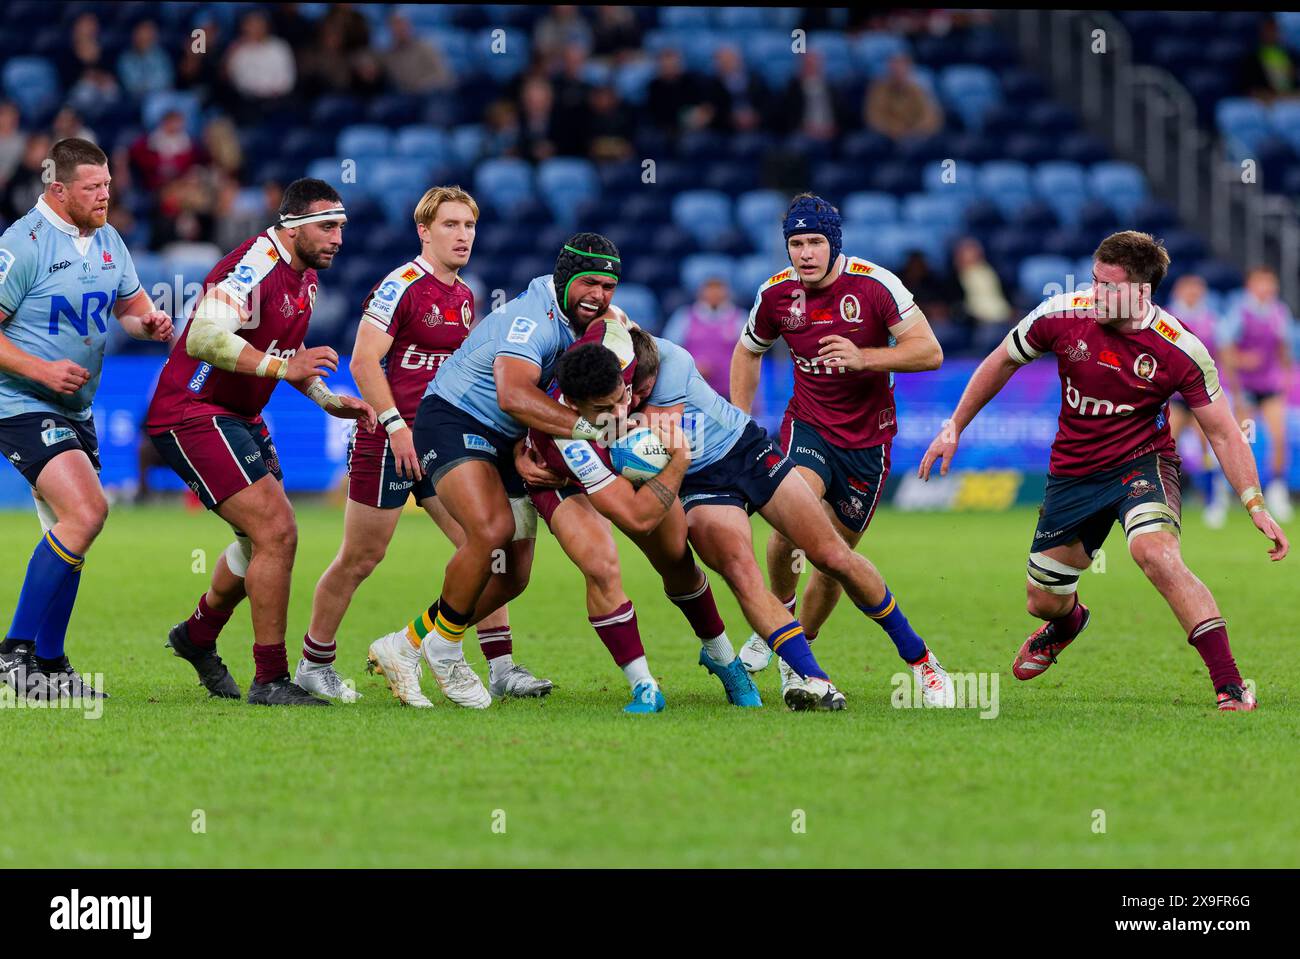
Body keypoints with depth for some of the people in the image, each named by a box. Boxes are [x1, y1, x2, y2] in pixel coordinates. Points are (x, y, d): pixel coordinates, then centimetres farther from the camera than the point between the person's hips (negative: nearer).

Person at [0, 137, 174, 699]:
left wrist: (148, 321, -1)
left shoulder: (106, 240, 9)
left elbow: (131, 303, 22)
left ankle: (48, 665, 20)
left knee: (68, 534, 10)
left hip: (75, 410, 9)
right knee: (86, 511, -22)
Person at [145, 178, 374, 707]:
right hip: (193, 415, -10)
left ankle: (198, 636, 40)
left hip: (239, 417, 10)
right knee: (276, 533, -17)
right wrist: (282, 367, -40)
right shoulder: (257, 264, -22)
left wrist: (328, 400, 15)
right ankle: (270, 680, -11)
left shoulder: (304, 277, 10)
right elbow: (203, 338, -34)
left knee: (266, 538, 18)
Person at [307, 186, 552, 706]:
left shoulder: (464, 296, 13)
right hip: (388, 440, -7)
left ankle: (501, 667, 0)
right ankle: (313, 666, 14)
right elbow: (364, 361, -17)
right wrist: (396, 426, -21)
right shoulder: (401, 285, -12)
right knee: (360, 558, 0)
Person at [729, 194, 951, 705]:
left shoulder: (873, 284, -15)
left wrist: (863, 358, -28)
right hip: (809, 425, 1)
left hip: (867, 437, -1)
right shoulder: (776, 293, -5)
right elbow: (747, 353, 15)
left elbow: (929, 351, -15)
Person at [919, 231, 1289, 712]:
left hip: (1141, 462, -4)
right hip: (1073, 471, 4)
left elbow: (1223, 433, -9)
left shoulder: (1181, 350, -19)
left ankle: (1230, 685, -32)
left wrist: (1256, 506, -17)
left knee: (1156, 553, -34)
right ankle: (1067, 622, 55)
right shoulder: (1062, 315, -14)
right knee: (1043, 602, 12)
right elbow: (1002, 362, 5)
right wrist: (954, 427, 8)